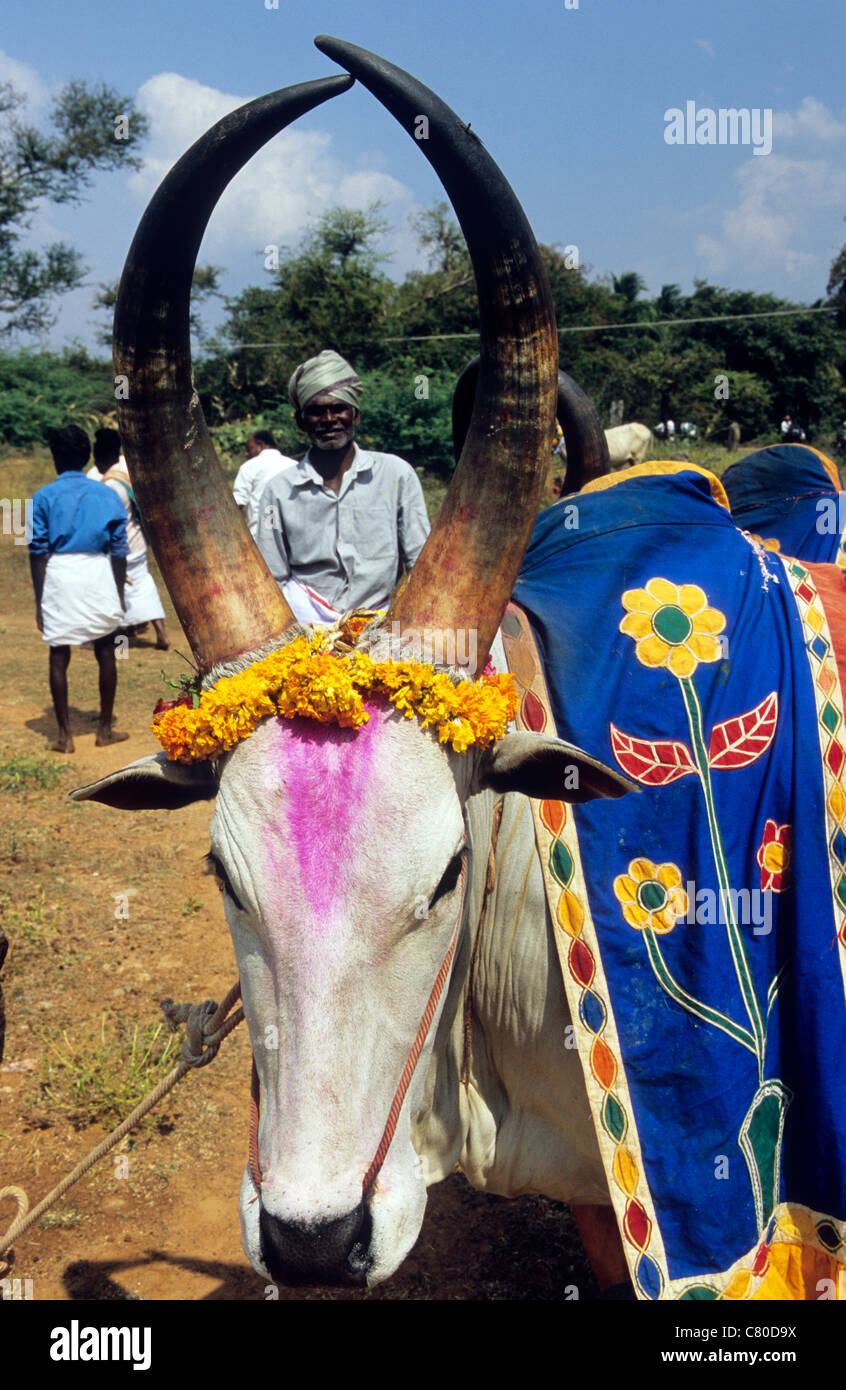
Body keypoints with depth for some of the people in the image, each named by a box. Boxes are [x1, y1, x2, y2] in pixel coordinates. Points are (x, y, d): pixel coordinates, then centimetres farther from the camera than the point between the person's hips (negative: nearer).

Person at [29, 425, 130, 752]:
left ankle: (65, 735, 8)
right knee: (105, 653, 12)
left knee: (59, 657, 6)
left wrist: (39, 601, 3)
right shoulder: (106, 495, 5)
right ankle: (105, 729, 17)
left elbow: (38, 552, -2)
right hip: (98, 577, 1)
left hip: (59, 578, -1)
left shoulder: (44, 497, 0)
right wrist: (119, 595, 13)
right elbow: (119, 550, 4)